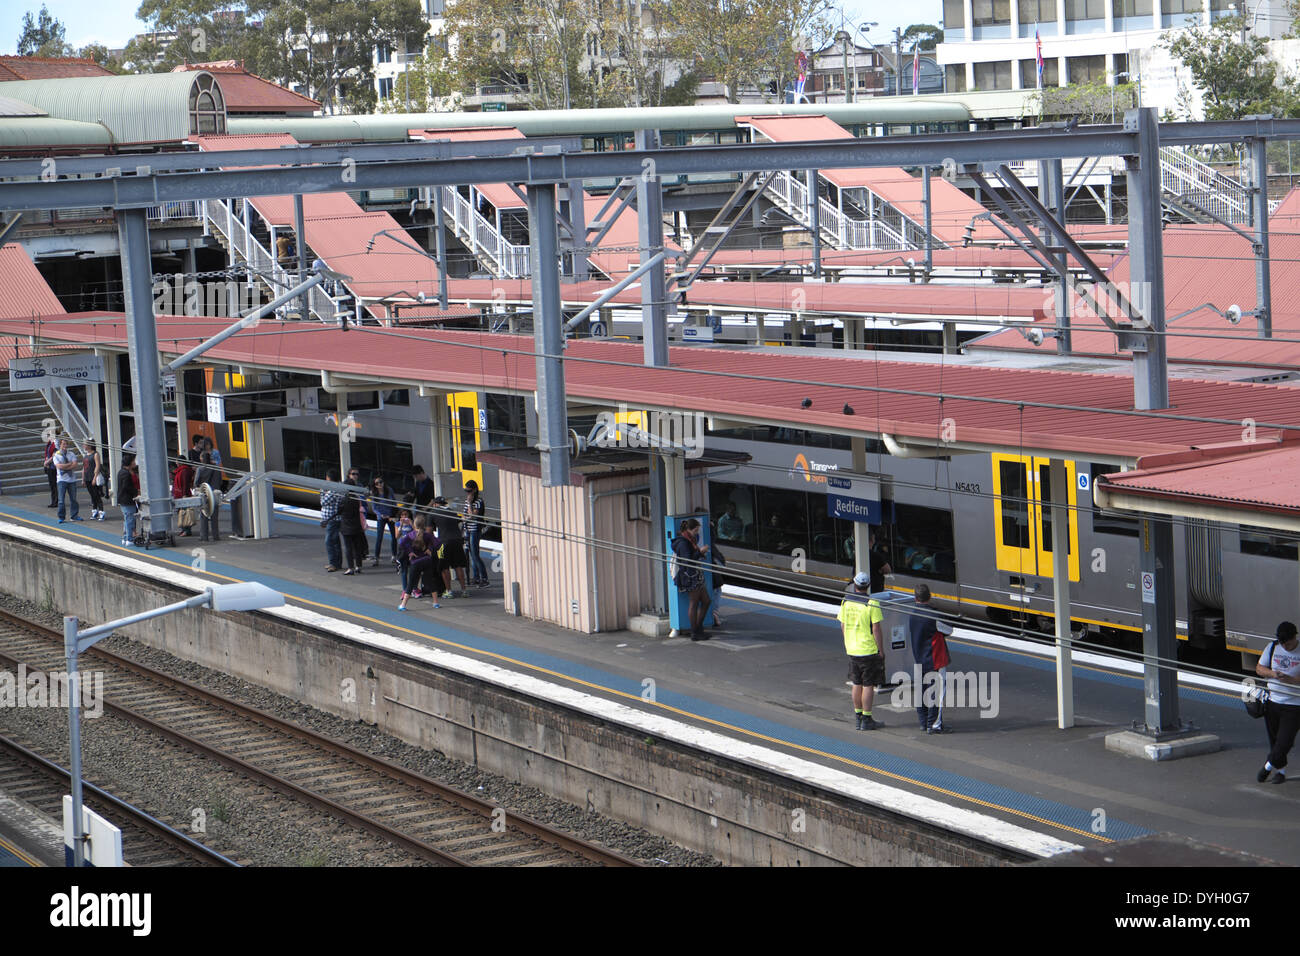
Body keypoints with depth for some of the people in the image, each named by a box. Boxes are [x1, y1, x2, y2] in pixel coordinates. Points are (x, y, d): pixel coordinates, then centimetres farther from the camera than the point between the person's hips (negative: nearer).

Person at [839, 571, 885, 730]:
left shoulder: (845, 602, 1)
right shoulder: (872, 605, -16)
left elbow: (842, 626, 9)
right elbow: (877, 629, -16)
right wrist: (881, 650, -8)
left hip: (852, 651, 6)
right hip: (869, 650, -6)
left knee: (857, 684, 14)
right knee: (868, 685, 0)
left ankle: (858, 717, 20)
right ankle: (866, 720, 2)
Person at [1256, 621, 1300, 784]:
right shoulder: (1273, 647, 2)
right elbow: (1259, 668, 8)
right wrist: (1273, 674, -12)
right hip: (1272, 702, 4)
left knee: (1284, 740, -6)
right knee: (1274, 739, 12)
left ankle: (1268, 766, 12)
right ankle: (1280, 770, 26)